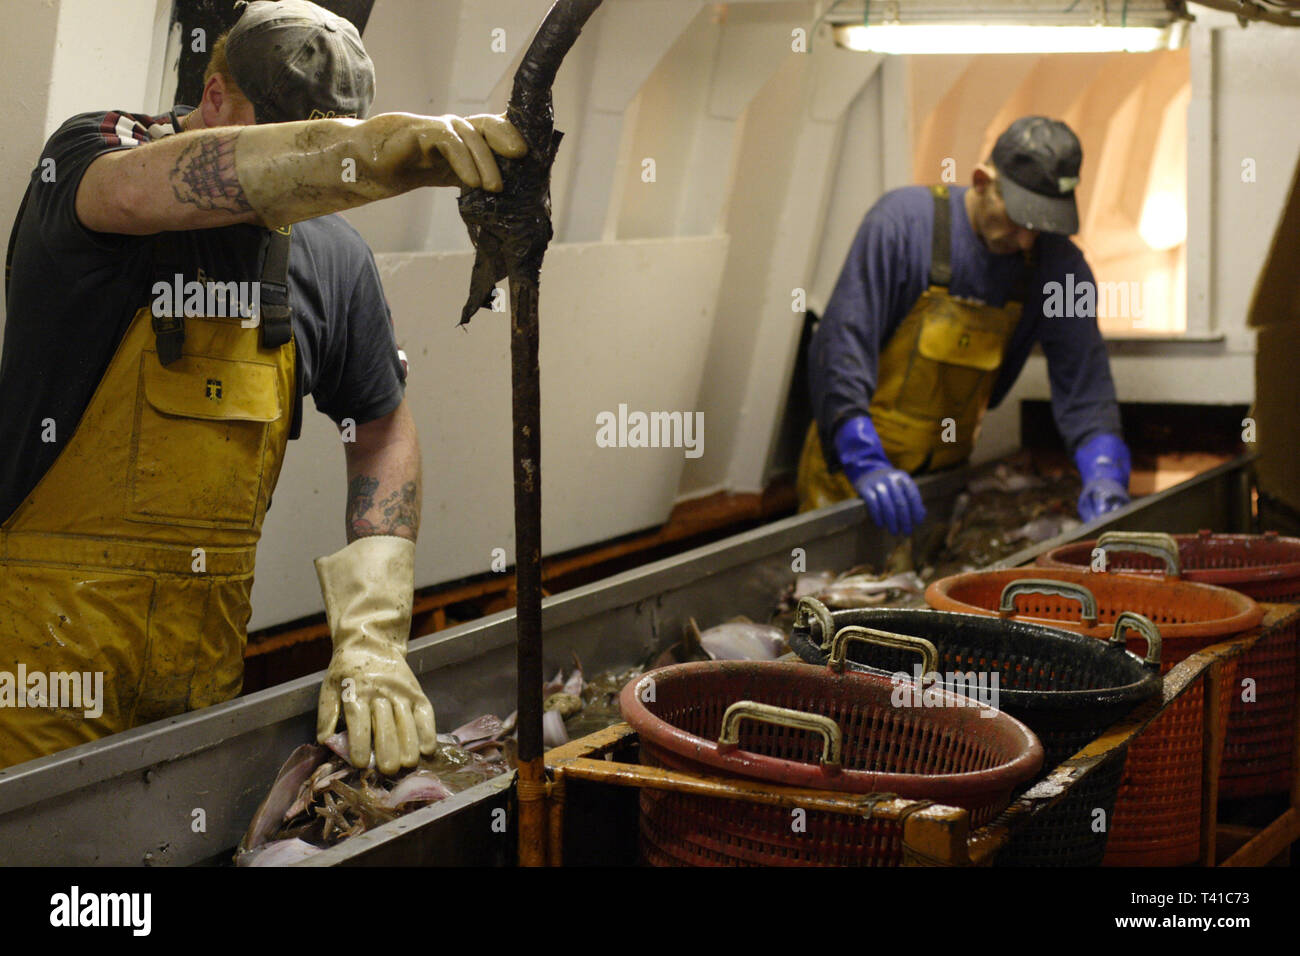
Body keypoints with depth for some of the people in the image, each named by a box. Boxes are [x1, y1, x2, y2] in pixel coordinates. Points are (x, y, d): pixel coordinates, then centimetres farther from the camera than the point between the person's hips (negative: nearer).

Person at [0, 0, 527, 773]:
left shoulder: (330, 255, 4)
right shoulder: (87, 154, -8)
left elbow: (382, 433, 12)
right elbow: (137, 191, -33)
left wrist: (371, 638, -2)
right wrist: (379, 151, -47)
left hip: (209, 640, 4)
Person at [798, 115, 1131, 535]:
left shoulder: (1059, 267, -6)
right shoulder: (904, 220, -18)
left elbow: (1083, 380, -8)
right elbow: (841, 345, -25)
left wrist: (1103, 475, -27)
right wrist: (867, 464, -36)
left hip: (948, 469, 3)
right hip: (851, 468, -3)